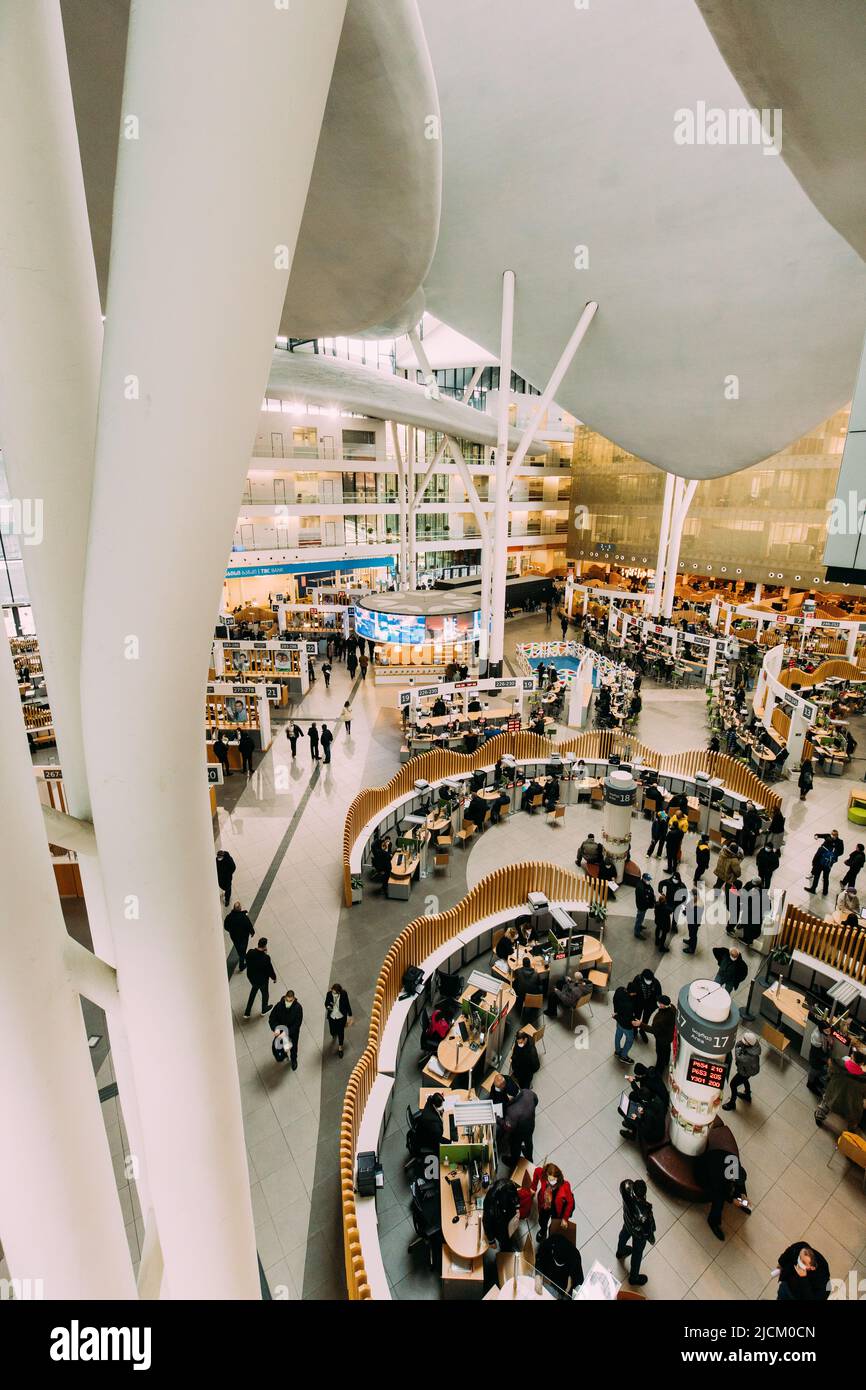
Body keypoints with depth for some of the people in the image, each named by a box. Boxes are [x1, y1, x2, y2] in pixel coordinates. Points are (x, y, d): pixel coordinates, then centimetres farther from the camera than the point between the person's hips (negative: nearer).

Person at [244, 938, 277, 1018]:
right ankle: (264, 1010, 53)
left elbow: (248, 962, -2)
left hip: (251, 977, 4)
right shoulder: (266, 958, -37)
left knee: (254, 989, 33)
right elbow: (270, 969, -22)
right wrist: (274, 978, -1)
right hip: (262, 979, -4)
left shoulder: (250, 952, -25)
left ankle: (247, 1012, 42)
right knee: (264, 993, 26)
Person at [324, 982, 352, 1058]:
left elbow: (347, 1005, -10)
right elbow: (326, 1003, -5)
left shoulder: (344, 994, -25)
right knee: (332, 1031, 18)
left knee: (341, 1032, 12)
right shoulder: (329, 994, -22)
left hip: (341, 1017, -2)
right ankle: (334, 1037, 58)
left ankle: (340, 1047, 40)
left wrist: (349, 1015, 0)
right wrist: (328, 1006, -28)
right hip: (332, 1016, 2)